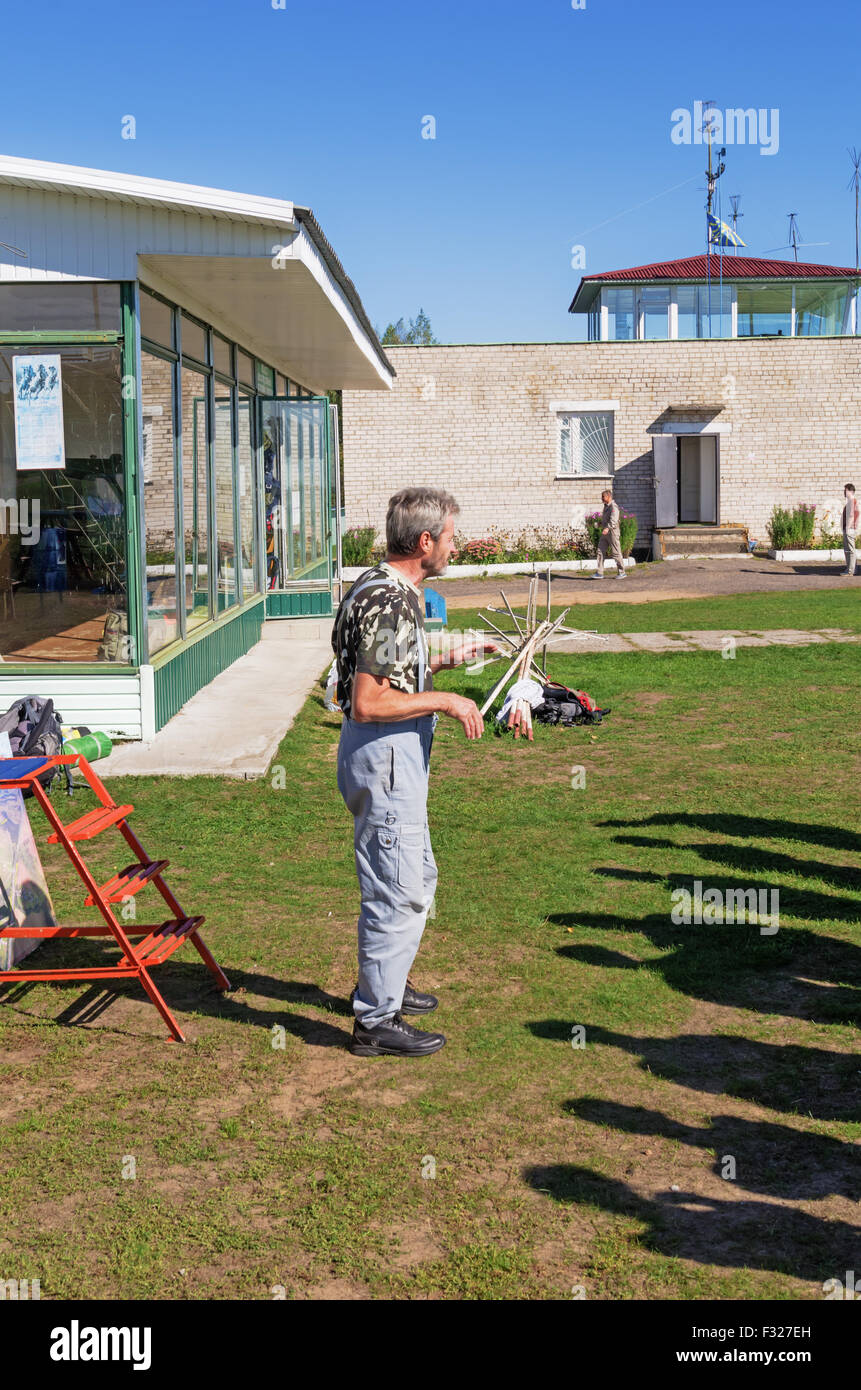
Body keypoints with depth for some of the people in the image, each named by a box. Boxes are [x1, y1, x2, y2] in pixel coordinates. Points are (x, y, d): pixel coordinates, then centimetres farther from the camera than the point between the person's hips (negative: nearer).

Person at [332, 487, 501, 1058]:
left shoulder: (395, 590, 10)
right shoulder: (388, 603, -22)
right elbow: (367, 704, -26)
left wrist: (445, 660, 16)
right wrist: (444, 700, -20)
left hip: (398, 756, 11)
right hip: (384, 756, -11)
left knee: (417, 876, 23)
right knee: (396, 892, -2)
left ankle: (387, 983, 38)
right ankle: (376, 1022, 9)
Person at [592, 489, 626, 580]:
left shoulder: (613, 506, -15)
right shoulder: (606, 506, 15)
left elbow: (614, 519, -30)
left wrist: (607, 528, -43)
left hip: (613, 531, -9)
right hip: (605, 533, 9)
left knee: (616, 553, -2)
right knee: (600, 552, 1)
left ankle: (621, 572, 9)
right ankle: (599, 573, 0)